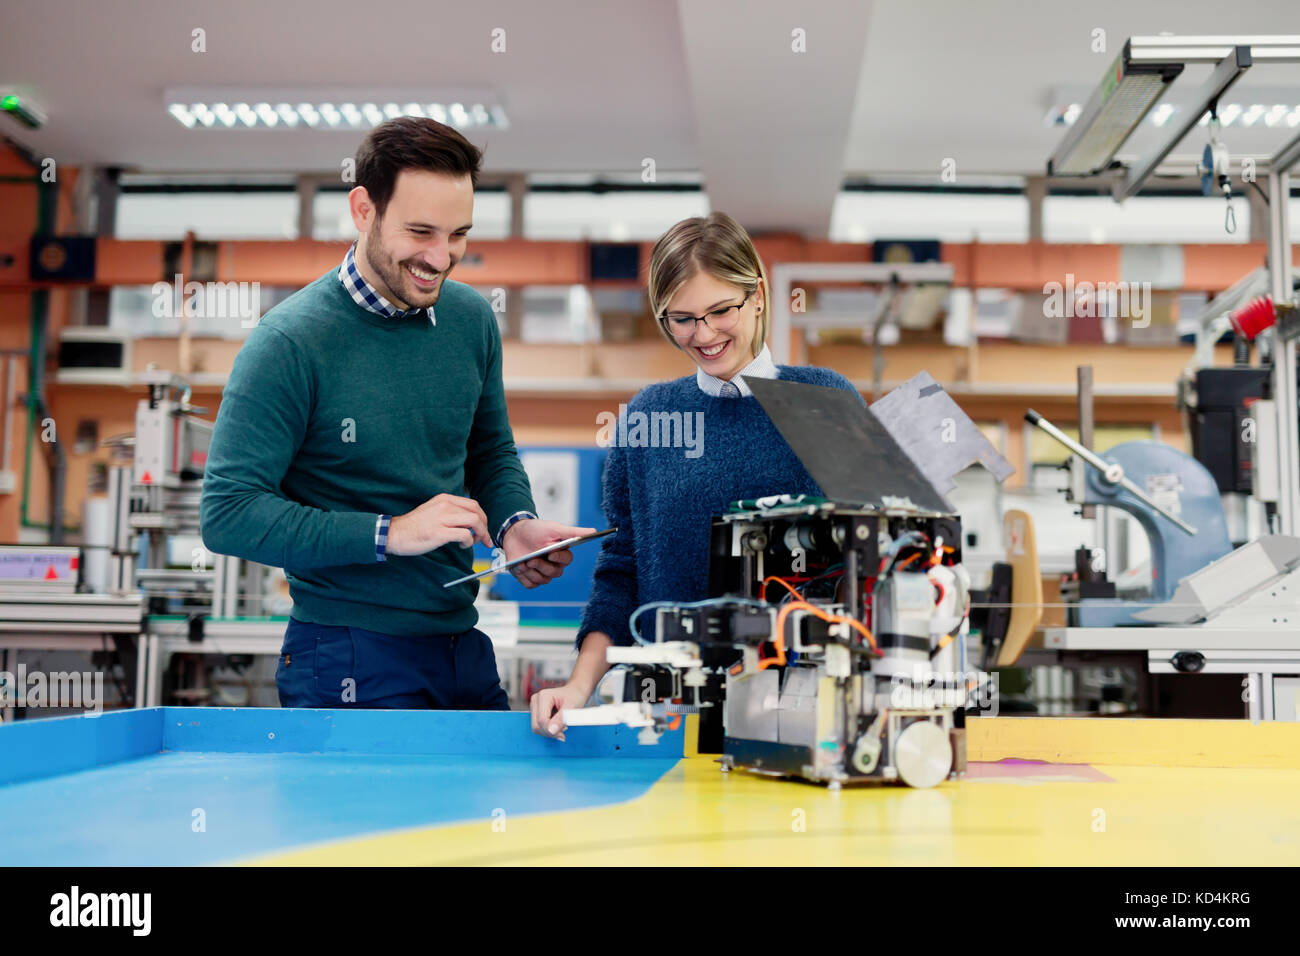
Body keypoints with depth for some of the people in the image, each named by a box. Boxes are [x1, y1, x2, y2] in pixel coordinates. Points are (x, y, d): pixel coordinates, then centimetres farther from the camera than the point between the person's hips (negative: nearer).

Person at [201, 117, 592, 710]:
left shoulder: (471, 318, 3)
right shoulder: (289, 343, -15)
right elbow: (227, 514, -18)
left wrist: (513, 524, -5)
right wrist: (391, 534, -24)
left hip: (464, 648, 6)